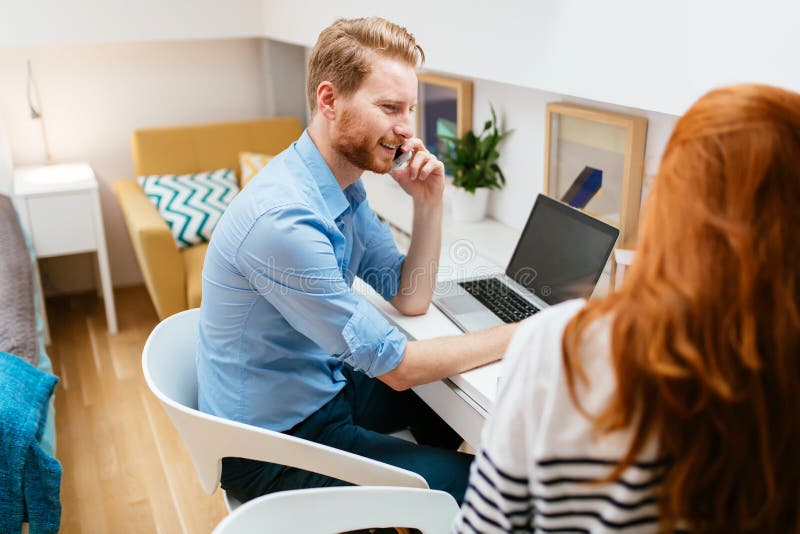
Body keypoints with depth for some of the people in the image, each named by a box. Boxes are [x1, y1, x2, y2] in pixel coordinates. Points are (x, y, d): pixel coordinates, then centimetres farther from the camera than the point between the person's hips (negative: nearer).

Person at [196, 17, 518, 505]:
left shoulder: (346, 187, -3)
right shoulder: (283, 218, -32)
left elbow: (411, 299, 2)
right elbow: (395, 366, -26)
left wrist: (429, 203, -10)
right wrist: (519, 336, -18)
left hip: (321, 386, 9)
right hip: (272, 444, -8)